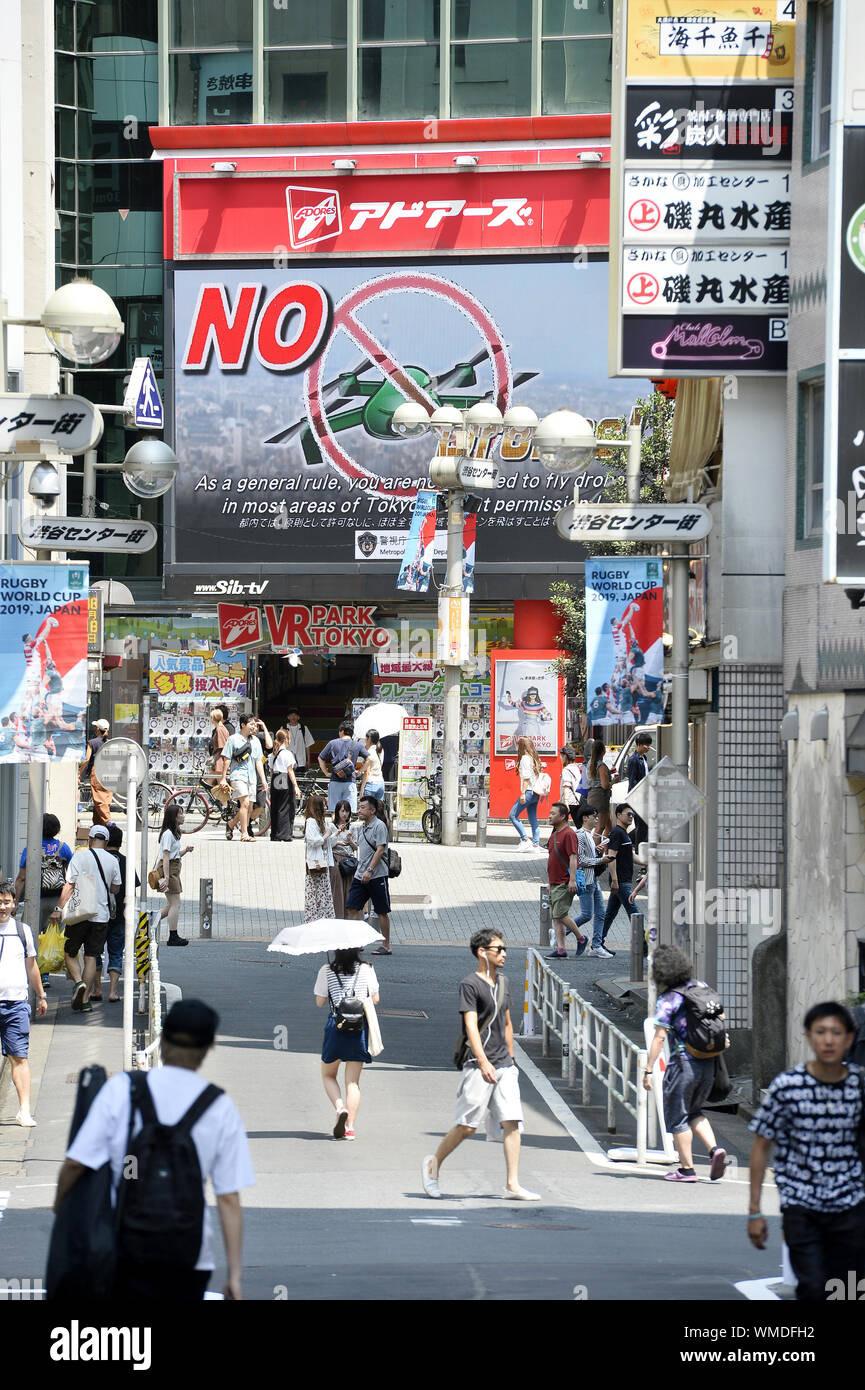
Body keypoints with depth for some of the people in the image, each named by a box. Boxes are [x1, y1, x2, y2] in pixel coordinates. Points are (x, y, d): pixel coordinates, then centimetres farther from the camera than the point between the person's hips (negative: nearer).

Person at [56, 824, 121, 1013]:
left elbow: (69, 885, -9)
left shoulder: (80, 856, -5)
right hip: (101, 915, 2)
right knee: (91, 957, 5)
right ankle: (84, 1000, 2)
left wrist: (60, 908, -5)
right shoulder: (112, 861, 3)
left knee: (70, 953, 10)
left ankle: (78, 982, -15)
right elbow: (115, 889, 10)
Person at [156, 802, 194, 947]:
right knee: (175, 904, -6)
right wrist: (166, 877, -24)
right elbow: (166, 856, -20)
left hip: (174, 870, 10)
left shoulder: (174, 833, 17)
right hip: (168, 869, -10)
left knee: (172, 905, 12)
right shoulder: (168, 833, -14)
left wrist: (186, 850, 6)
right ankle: (173, 937, -3)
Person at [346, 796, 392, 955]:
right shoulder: (361, 827, 14)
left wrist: (369, 870, -22)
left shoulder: (379, 826, -10)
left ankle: (386, 946, 7)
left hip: (377, 876, -8)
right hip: (360, 876, 8)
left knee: (382, 912, 1)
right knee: (351, 908, -1)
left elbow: (380, 850, -17)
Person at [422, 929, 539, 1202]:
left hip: (504, 1065, 7)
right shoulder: (470, 984, -9)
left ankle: (512, 1185, -4)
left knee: (512, 1122, -3)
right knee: (467, 1125, -3)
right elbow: (471, 1025, -18)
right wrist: (483, 1062, -27)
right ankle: (434, 1163, 19)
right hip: (479, 1065, -7)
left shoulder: (502, 981, 15)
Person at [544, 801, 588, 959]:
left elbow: (573, 858, -18)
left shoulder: (568, 834, -12)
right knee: (555, 917, 5)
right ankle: (560, 950, 5)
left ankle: (581, 938, 6)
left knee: (561, 914, -12)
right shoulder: (554, 835, 16)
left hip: (565, 884, -9)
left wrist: (572, 880, -24)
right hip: (554, 883, 9)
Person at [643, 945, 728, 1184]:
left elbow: (659, 1038, -15)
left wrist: (648, 1071, -13)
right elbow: (720, 1016, 16)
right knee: (694, 1112, 23)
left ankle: (686, 1169, 7)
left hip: (683, 1063, -7)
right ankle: (715, 1150, 3)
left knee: (677, 1117, 6)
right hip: (708, 1063, 7)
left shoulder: (667, 1000, -12)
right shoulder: (701, 987, 7)